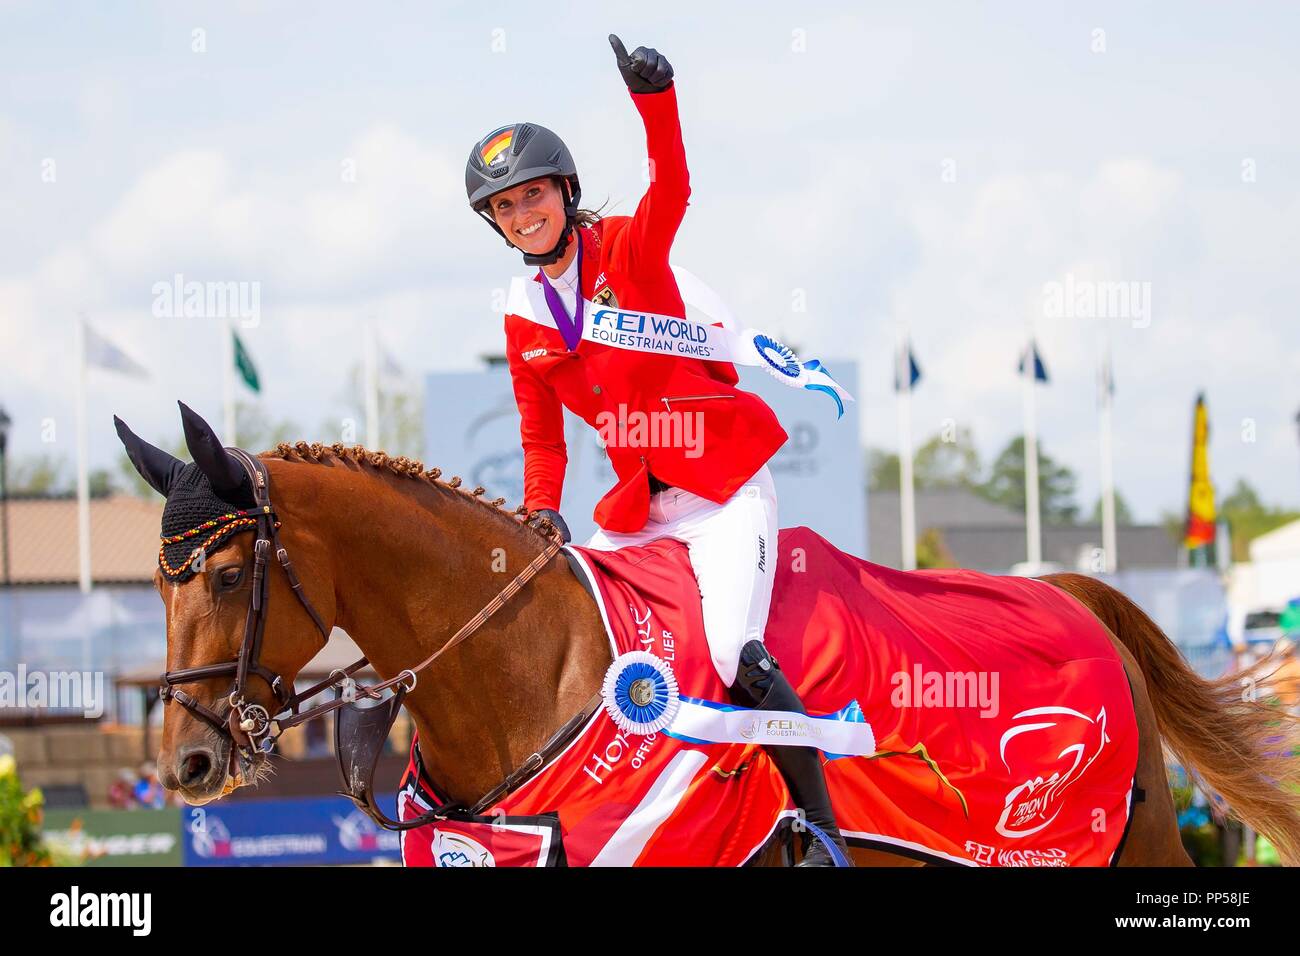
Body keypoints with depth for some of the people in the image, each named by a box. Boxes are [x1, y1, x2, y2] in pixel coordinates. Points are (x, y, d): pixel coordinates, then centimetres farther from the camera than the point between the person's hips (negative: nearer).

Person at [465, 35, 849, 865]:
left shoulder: (629, 249, -5)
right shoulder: (525, 318, 9)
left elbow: (671, 189, -27)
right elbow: (542, 435, 16)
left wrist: (656, 102, -44)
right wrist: (542, 511, -3)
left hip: (726, 485, -7)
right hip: (638, 507, 7)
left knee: (734, 654, -25)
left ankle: (822, 827, -16)